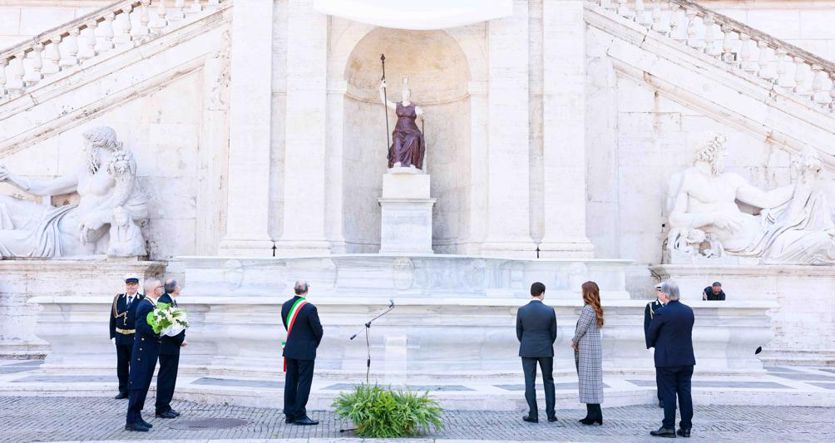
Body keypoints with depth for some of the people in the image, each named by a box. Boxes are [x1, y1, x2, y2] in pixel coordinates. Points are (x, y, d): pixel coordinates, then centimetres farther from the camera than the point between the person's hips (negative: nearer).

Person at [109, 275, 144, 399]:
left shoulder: (143, 300, -5)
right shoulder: (118, 299, 8)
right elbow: (113, 318, 10)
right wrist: (113, 335, 4)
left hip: (135, 338, -4)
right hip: (120, 337, 4)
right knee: (121, 366, 10)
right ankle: (123, 390, 19)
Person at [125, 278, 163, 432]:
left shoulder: (152, 304, 15)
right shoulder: (145, 305, -16)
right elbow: (140, 326, -25)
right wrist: (157, 332, -24)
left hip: (149, 351, 10)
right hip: (143, 351, -10)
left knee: (143, 385, 14)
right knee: (138, 385, -5)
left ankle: (136, 417, 21)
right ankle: (131, 421, -1)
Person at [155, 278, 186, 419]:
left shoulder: (171, 301, 12)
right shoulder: (164, 301, -19)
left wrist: (181, 338, 3)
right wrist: (181, 340, -14)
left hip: (172, 345, 10)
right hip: (168, 346, -10)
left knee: (169, 377, 15)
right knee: (165, 377, -3)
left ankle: (165, 406, 22)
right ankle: (161, 409, 4)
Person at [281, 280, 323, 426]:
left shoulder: (285, 306, 2)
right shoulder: (309, 308, -18)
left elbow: (287, 326, 9)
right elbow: (318, 330, -11)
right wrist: (315, 344, 8)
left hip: (290, 349, 6)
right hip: (306, 351, -6)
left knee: (290, 382, 12)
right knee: (304, 382, 0)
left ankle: (289, 414, 18)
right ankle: (300, 415, 2)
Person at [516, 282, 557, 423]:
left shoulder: (522, 310, -7)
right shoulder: (550, 310, -8)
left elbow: (519, 332, 2)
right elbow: (553, 333, 1)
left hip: (528, 350, -1)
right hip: (546, 350, 1)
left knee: (530, 382, 4)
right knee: (548, 381, 14)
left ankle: (533, 415, 4)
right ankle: (551, 414, 13)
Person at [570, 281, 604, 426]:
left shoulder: (588, 309, -16)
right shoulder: (596, 309, 13)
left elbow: (582, 328, -16)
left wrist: (574, 342, 0)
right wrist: (576, 341, 7)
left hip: (587, 348, -9)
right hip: (595, 347, 9)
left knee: (589, 380, -4)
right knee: (593, 380, 12)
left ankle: (593, 415, -1)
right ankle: (594, 414, 16)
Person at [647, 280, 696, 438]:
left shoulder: (662, 312, -15)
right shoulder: (689, 311, 3)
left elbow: (650, 334, -8)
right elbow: (687, 332, 10)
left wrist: (653, 345, 13)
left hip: (666, 360, -5)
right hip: (687, 359, 6)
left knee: (668, 394, 0)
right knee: (685, 393, 9)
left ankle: (669, 427, 3)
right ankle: (686, 427, 13)